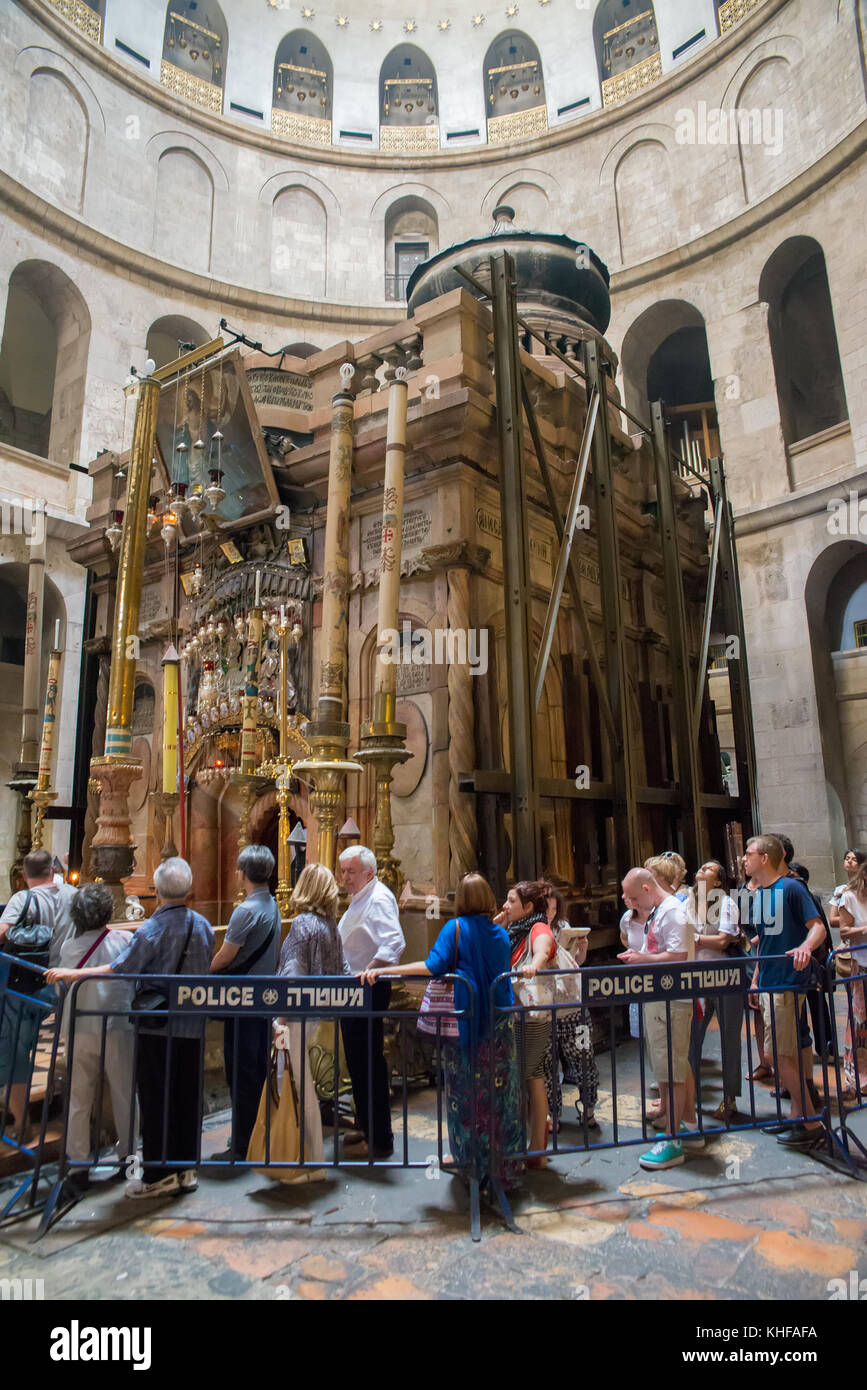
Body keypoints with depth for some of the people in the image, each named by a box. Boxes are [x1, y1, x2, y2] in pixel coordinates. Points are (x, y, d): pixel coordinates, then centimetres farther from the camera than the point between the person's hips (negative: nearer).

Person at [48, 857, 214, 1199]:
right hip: (193, 1027, 5)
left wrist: (71, 974, -11)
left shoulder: (153, 929, -15)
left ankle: (158, 1174, 13)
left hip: (157, 1026, -5)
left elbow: (120, 969, -18)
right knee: (187, 1096, 13)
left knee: (155, 1098, 6)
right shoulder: (203, 926, 3)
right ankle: (186, 1167, 23)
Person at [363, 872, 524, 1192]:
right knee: (500, 1090, 10)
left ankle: (471, 1161, 18)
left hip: (465, 1019, -3)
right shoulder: (500, 934, 6)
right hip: (499, 1020, 3)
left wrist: (384, 970, -17)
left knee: (465, 1089, 9)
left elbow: (434, 966, -18)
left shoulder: (455, 928, -7)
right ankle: (504, 1163, 19)